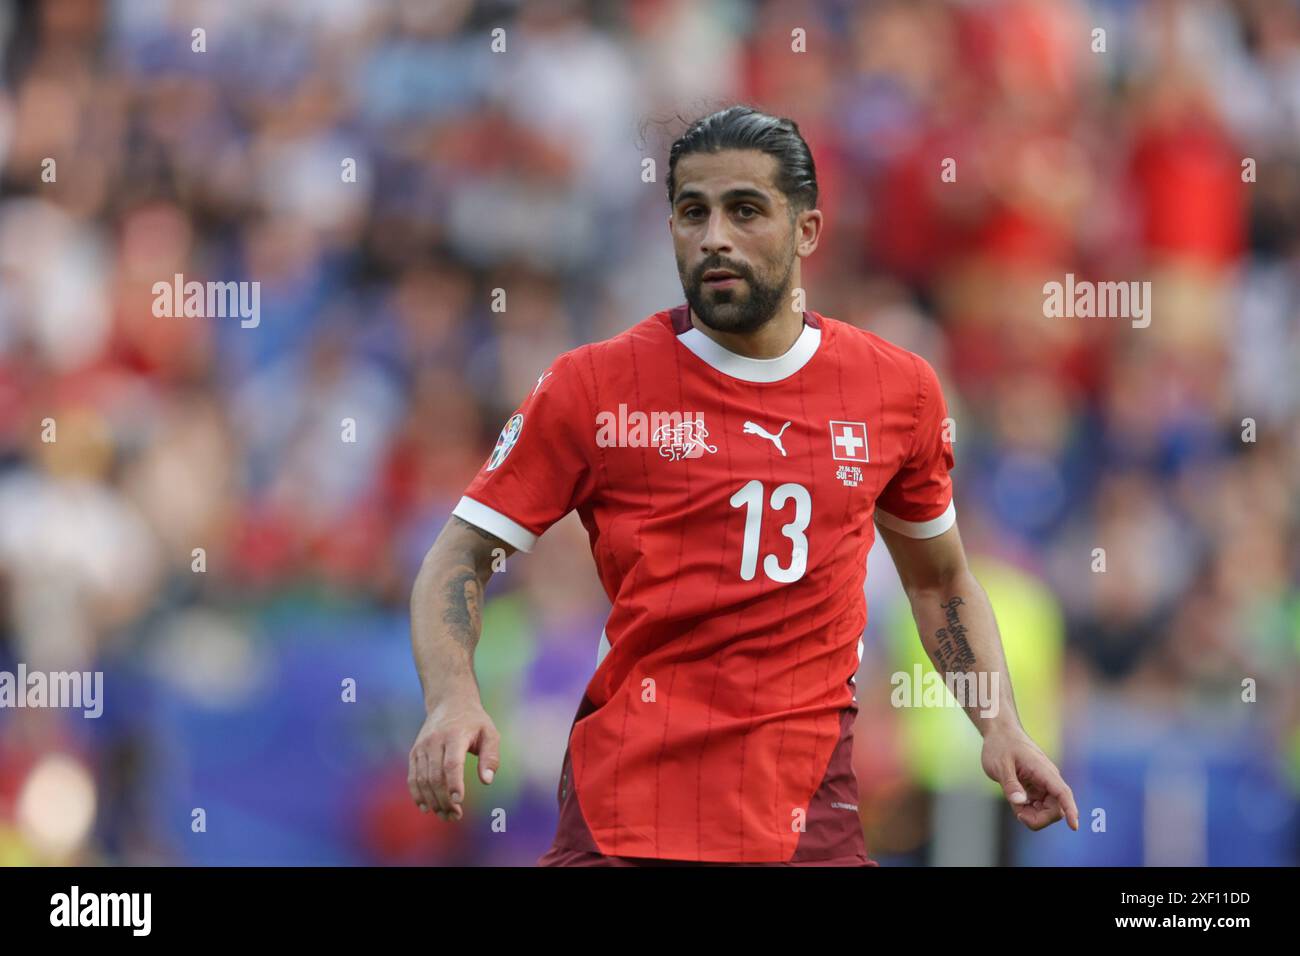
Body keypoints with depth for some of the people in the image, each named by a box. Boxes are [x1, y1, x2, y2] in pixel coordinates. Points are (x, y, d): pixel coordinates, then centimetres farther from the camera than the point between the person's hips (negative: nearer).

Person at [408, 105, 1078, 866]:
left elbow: (940, 580, 21)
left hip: (808, 818, 2)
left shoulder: (899, 389, 6)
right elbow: (461, 558, 0)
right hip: (619, 812, -1)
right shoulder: (592, 387, -2)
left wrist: (1000, 724, 7)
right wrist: (452, 698, -19)